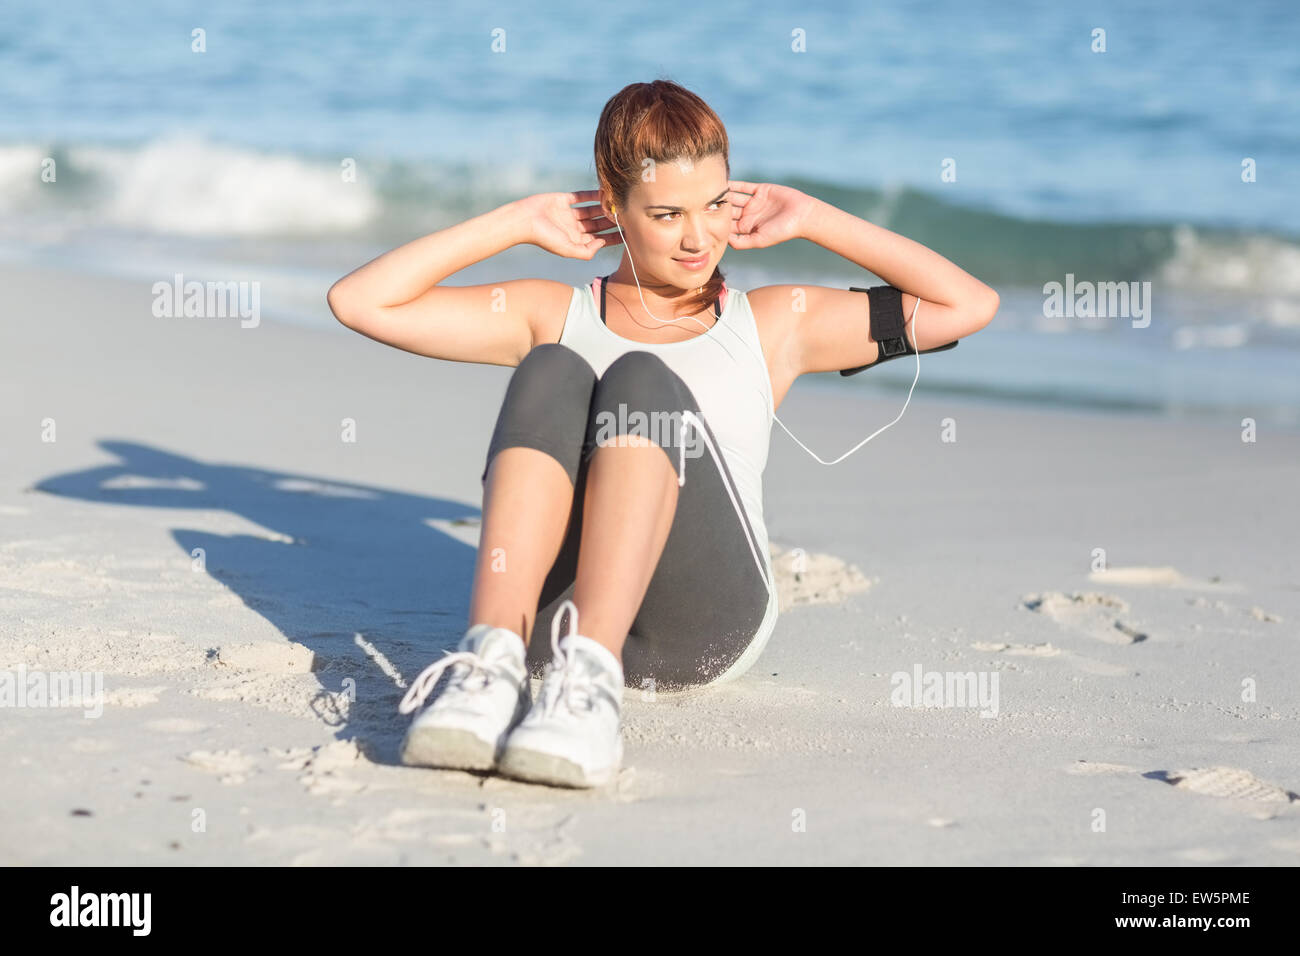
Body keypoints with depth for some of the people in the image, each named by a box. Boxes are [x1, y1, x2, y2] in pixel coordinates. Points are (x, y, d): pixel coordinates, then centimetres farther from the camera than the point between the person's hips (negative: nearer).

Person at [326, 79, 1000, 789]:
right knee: (550, 372, -23)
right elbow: (359, 302, 15)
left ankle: (590, 675, -47)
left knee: (639, 381, -25)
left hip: (706, 625, 0)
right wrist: (520, 223, 15)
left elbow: (968, 306, 18)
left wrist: (812, 220, 18)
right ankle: (492, 658, -44)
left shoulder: (774, 324, 23)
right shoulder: (553, 317, 22)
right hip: (550, 613, 1)